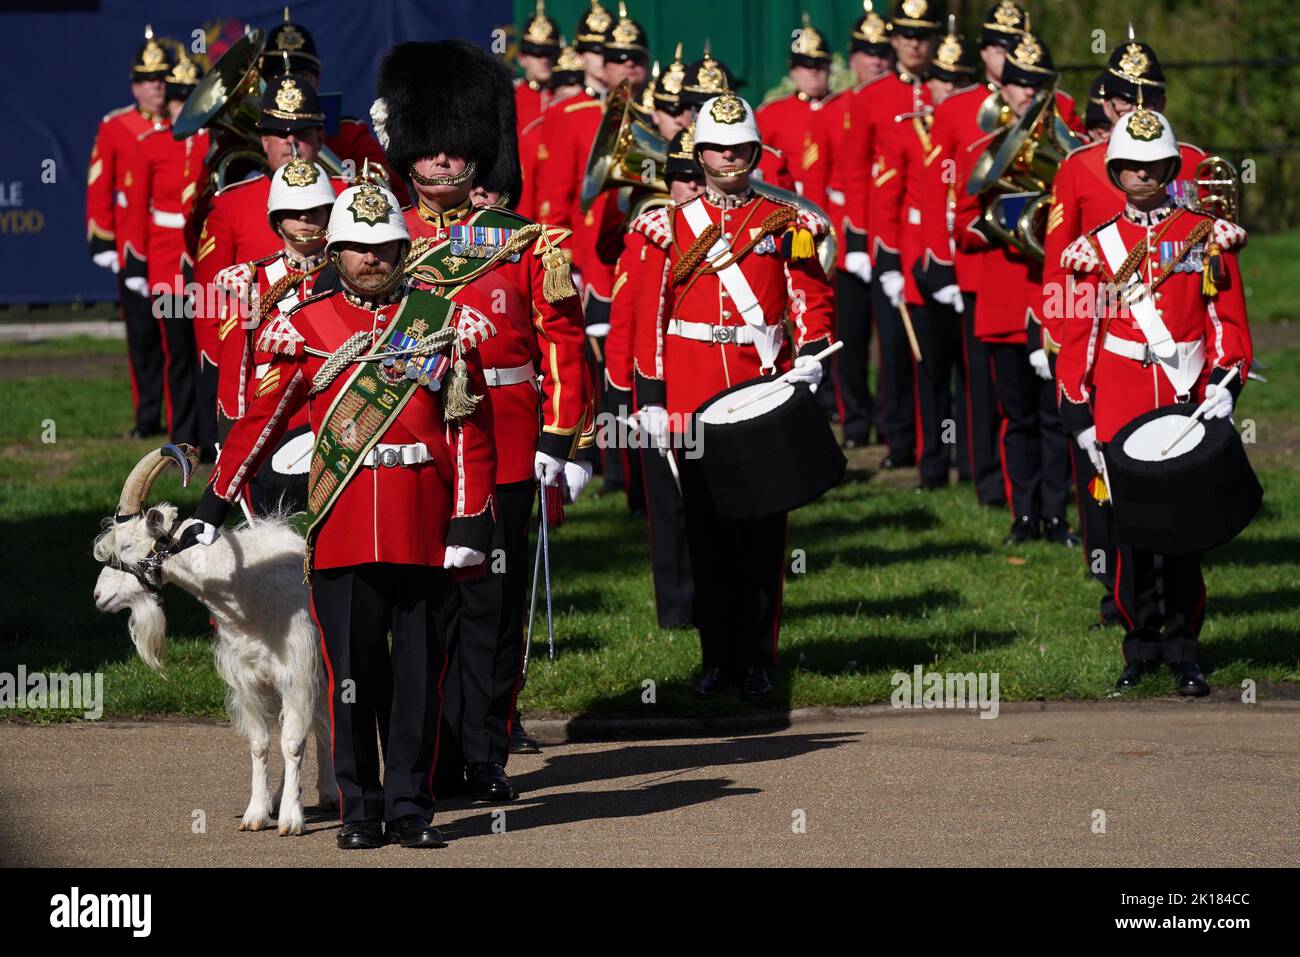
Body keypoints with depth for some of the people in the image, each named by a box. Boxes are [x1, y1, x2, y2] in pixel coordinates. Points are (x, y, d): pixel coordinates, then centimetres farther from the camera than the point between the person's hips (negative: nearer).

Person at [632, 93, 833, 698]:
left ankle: (757, 659, 6)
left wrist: (810, 358, -13)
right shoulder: (669, 228, 6)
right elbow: (651, 316, 5)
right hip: (694, 400, 0)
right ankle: (718, 657, 10)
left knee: (762, 534, 0)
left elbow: (812, 296, 4)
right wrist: (651, 398, 0)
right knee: (707, 534, 3)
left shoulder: (783, 224, 6)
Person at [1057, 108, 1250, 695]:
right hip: (1121, 409, 1)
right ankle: (1141, 646, 12)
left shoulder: (1206, 237, 6)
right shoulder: (1096, 247, 8)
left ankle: (1183, 651, 7)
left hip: (1189, 404, -1)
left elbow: (1229, 321, 5)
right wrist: (1080, 415, 2)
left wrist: (1224, 387, -9)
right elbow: (1079, 334, 8)